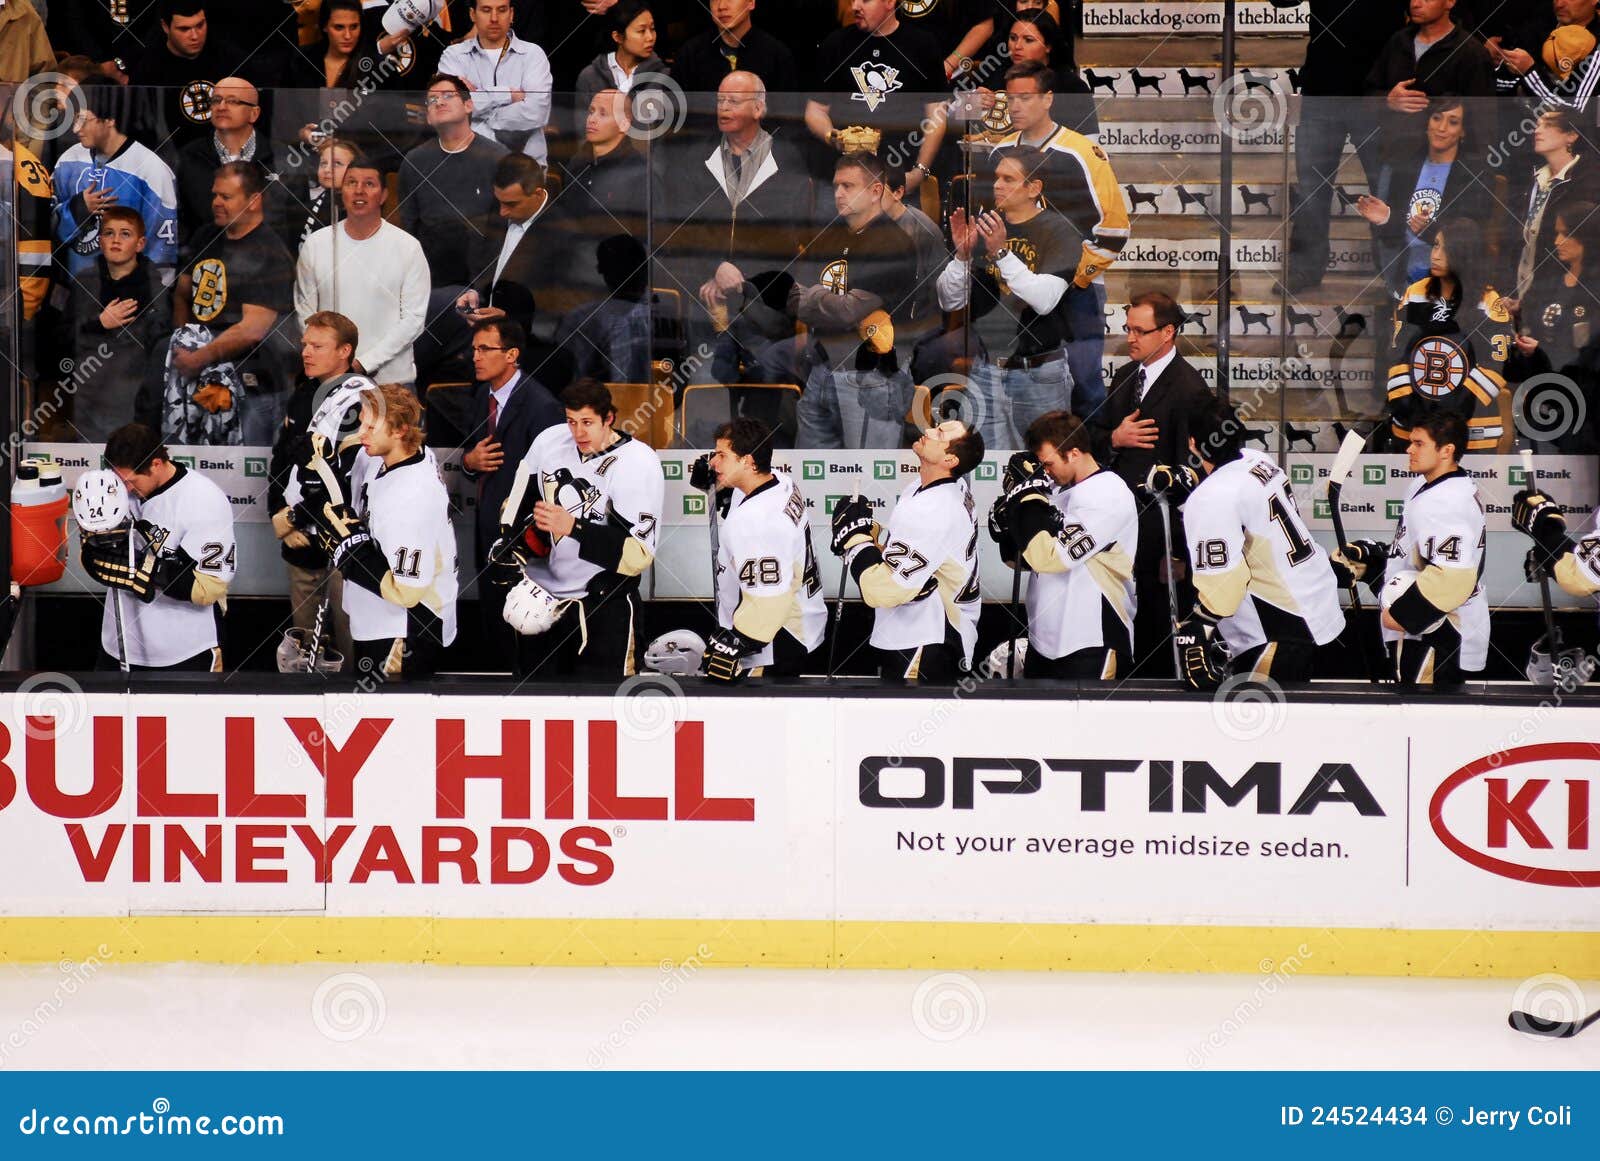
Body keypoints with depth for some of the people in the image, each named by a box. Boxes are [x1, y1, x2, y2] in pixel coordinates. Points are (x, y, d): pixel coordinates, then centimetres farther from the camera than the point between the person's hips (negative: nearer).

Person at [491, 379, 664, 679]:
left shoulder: (639, 465, -17)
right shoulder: (549, 441, -1)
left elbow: (639, 553, -23)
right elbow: (518, 504, 15)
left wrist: (574, 527, -31)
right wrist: (508, 552, 1)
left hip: (604, 606, -5)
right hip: (540, 598, 5)